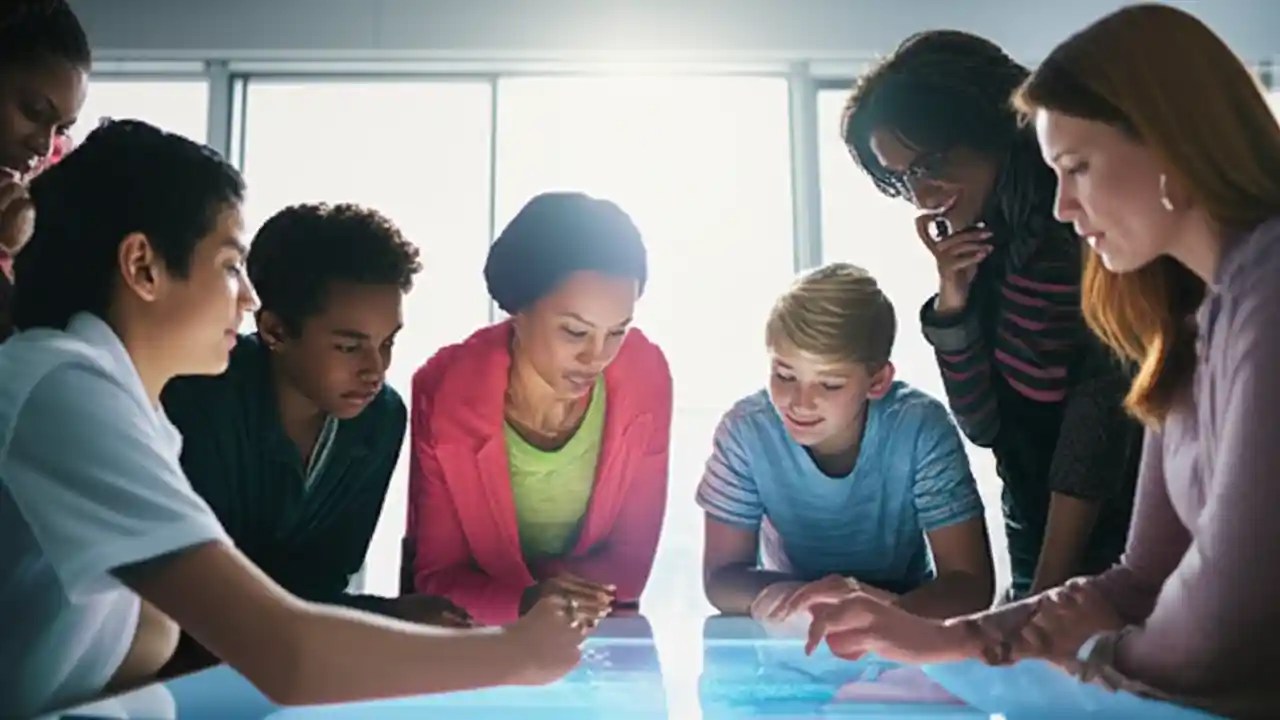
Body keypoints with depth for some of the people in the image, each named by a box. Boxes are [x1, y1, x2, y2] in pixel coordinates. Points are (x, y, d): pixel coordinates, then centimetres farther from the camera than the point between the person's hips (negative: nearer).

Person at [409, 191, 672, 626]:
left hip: (598, 635, 1)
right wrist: (525, 601, -29)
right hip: (480, 638, 0)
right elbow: (438, 578, -12)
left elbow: (632, 558, -6)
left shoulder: (646, 378, -15)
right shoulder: (444, 394, -19)